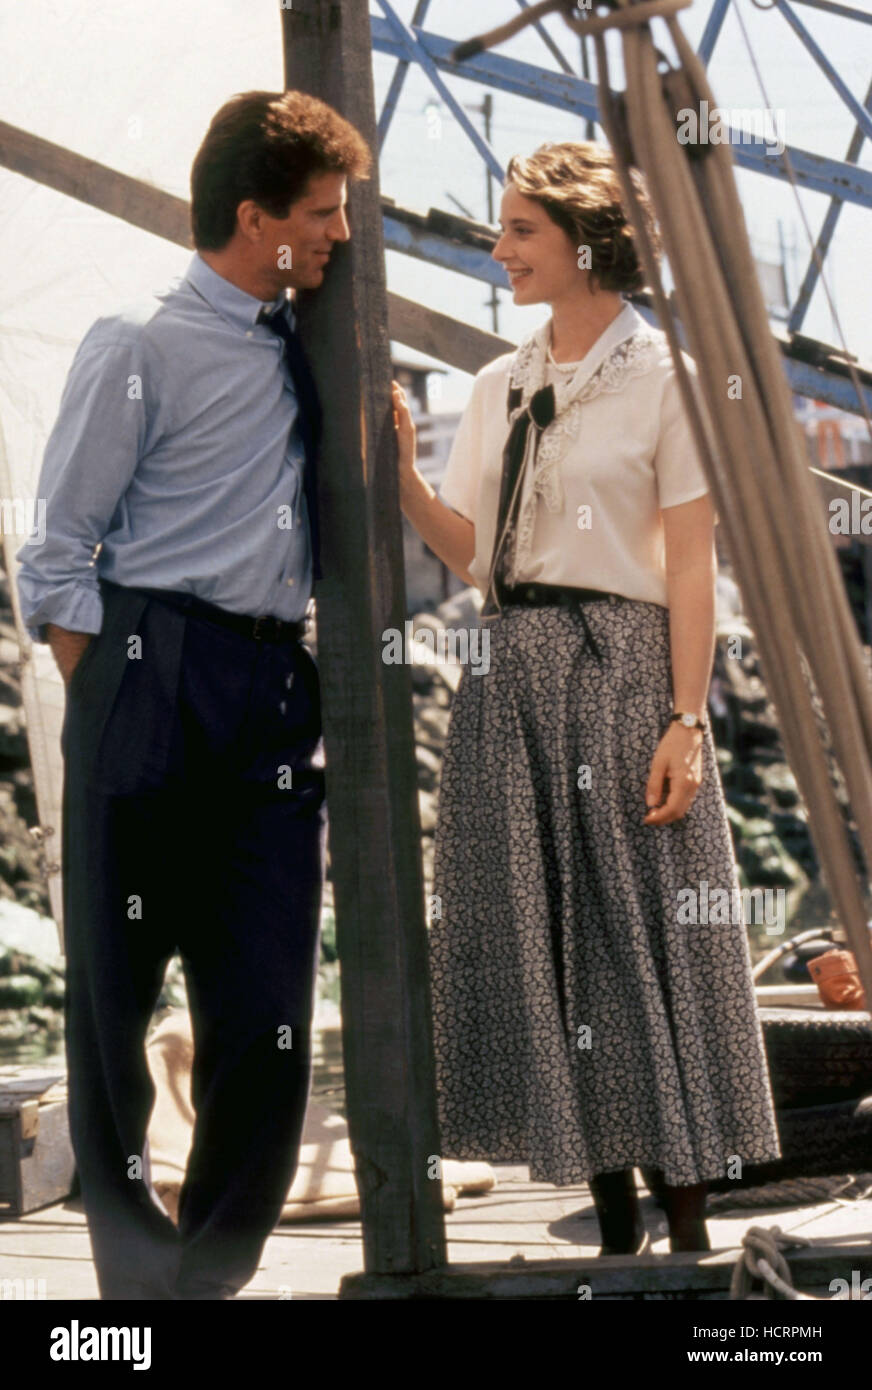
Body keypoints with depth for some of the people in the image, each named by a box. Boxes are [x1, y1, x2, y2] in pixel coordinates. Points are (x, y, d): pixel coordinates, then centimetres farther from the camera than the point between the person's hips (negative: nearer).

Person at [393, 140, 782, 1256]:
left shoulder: (661, 379, -2)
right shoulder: (498, 389, 14)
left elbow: (691, 565, -6)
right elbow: (467, 552, 10)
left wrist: (686, 720, -13)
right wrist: (402, 473, -4)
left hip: (621, 669, -5)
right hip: (511, 677, 6)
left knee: (645, 935, -4)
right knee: (543, 943, 4)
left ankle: (688, 1230, 2)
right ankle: (616, 1231, 12)